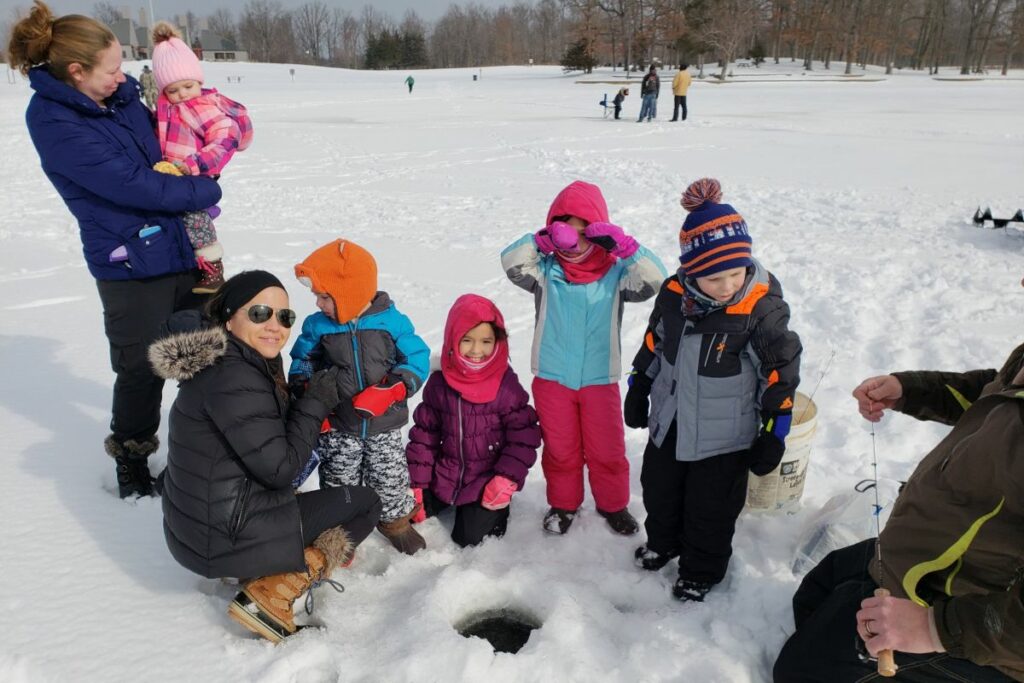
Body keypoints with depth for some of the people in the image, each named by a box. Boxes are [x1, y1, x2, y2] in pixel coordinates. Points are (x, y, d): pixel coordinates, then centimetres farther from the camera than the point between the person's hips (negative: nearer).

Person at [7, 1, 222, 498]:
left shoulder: (121, 95, 5)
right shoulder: (54, 123, -16)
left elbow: (163, 138, 23)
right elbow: (134, 186, -21)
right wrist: (205, 191, -10)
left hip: (183, 247, 7)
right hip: (132, 264, -7)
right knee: (141, 370, 4)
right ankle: (131, 461, 28)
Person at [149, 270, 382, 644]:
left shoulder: (222, 361, 6)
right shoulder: (232, 378, -24)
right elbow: (279, 468, -23)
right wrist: (316, 404, -12)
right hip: (225, 540, -10)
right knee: (365, 503, 1)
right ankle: (269, 597, -5)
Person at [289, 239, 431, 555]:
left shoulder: (392, 321, -12)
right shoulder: (317, 326, -6)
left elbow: (417, 359, -9)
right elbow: (302, 361, 7)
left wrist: (391, 390, -22)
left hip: (384, 426, -1)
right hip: (337, 428, 1)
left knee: (390, 478, 14)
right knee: (338, 482, 14)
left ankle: (395, 520, 38)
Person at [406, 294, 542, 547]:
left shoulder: (507, 385, -15)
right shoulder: (438, 384, -6)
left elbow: (524, 436, -11)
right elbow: (424, 434, 1)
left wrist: (507, 480, -16)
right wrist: (417, 483, 1)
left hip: (487, 482, -4)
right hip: (444, 477, 4)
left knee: (469, 537, -7)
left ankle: (496, 508, 22)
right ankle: (453, 502, 32)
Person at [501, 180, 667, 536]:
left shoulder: (615, 271, -4)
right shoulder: (546, 269, -4)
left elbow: (652, 279, -17)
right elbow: (512, 262, -18)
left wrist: (624, 245, -25)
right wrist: (541, 240, -27)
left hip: (600, 379, 0)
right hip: (552, 378, 0)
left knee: (607, 450, 14)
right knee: (559, 449, 16)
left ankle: (613, 503, 37)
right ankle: (563, 503, 38)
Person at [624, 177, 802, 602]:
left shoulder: (763, 309, -24)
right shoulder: (673, 294, -12)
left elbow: (781, 375, -14)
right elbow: (653, 344, 5)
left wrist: (773, 436, -11)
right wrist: (638, 392, 13)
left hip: (723, 438, -4)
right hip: (668, 424, 5)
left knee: (710, 510, 15)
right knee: (658, 491, 24)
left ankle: (701, 571, 42)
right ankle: (663, 542, 53)